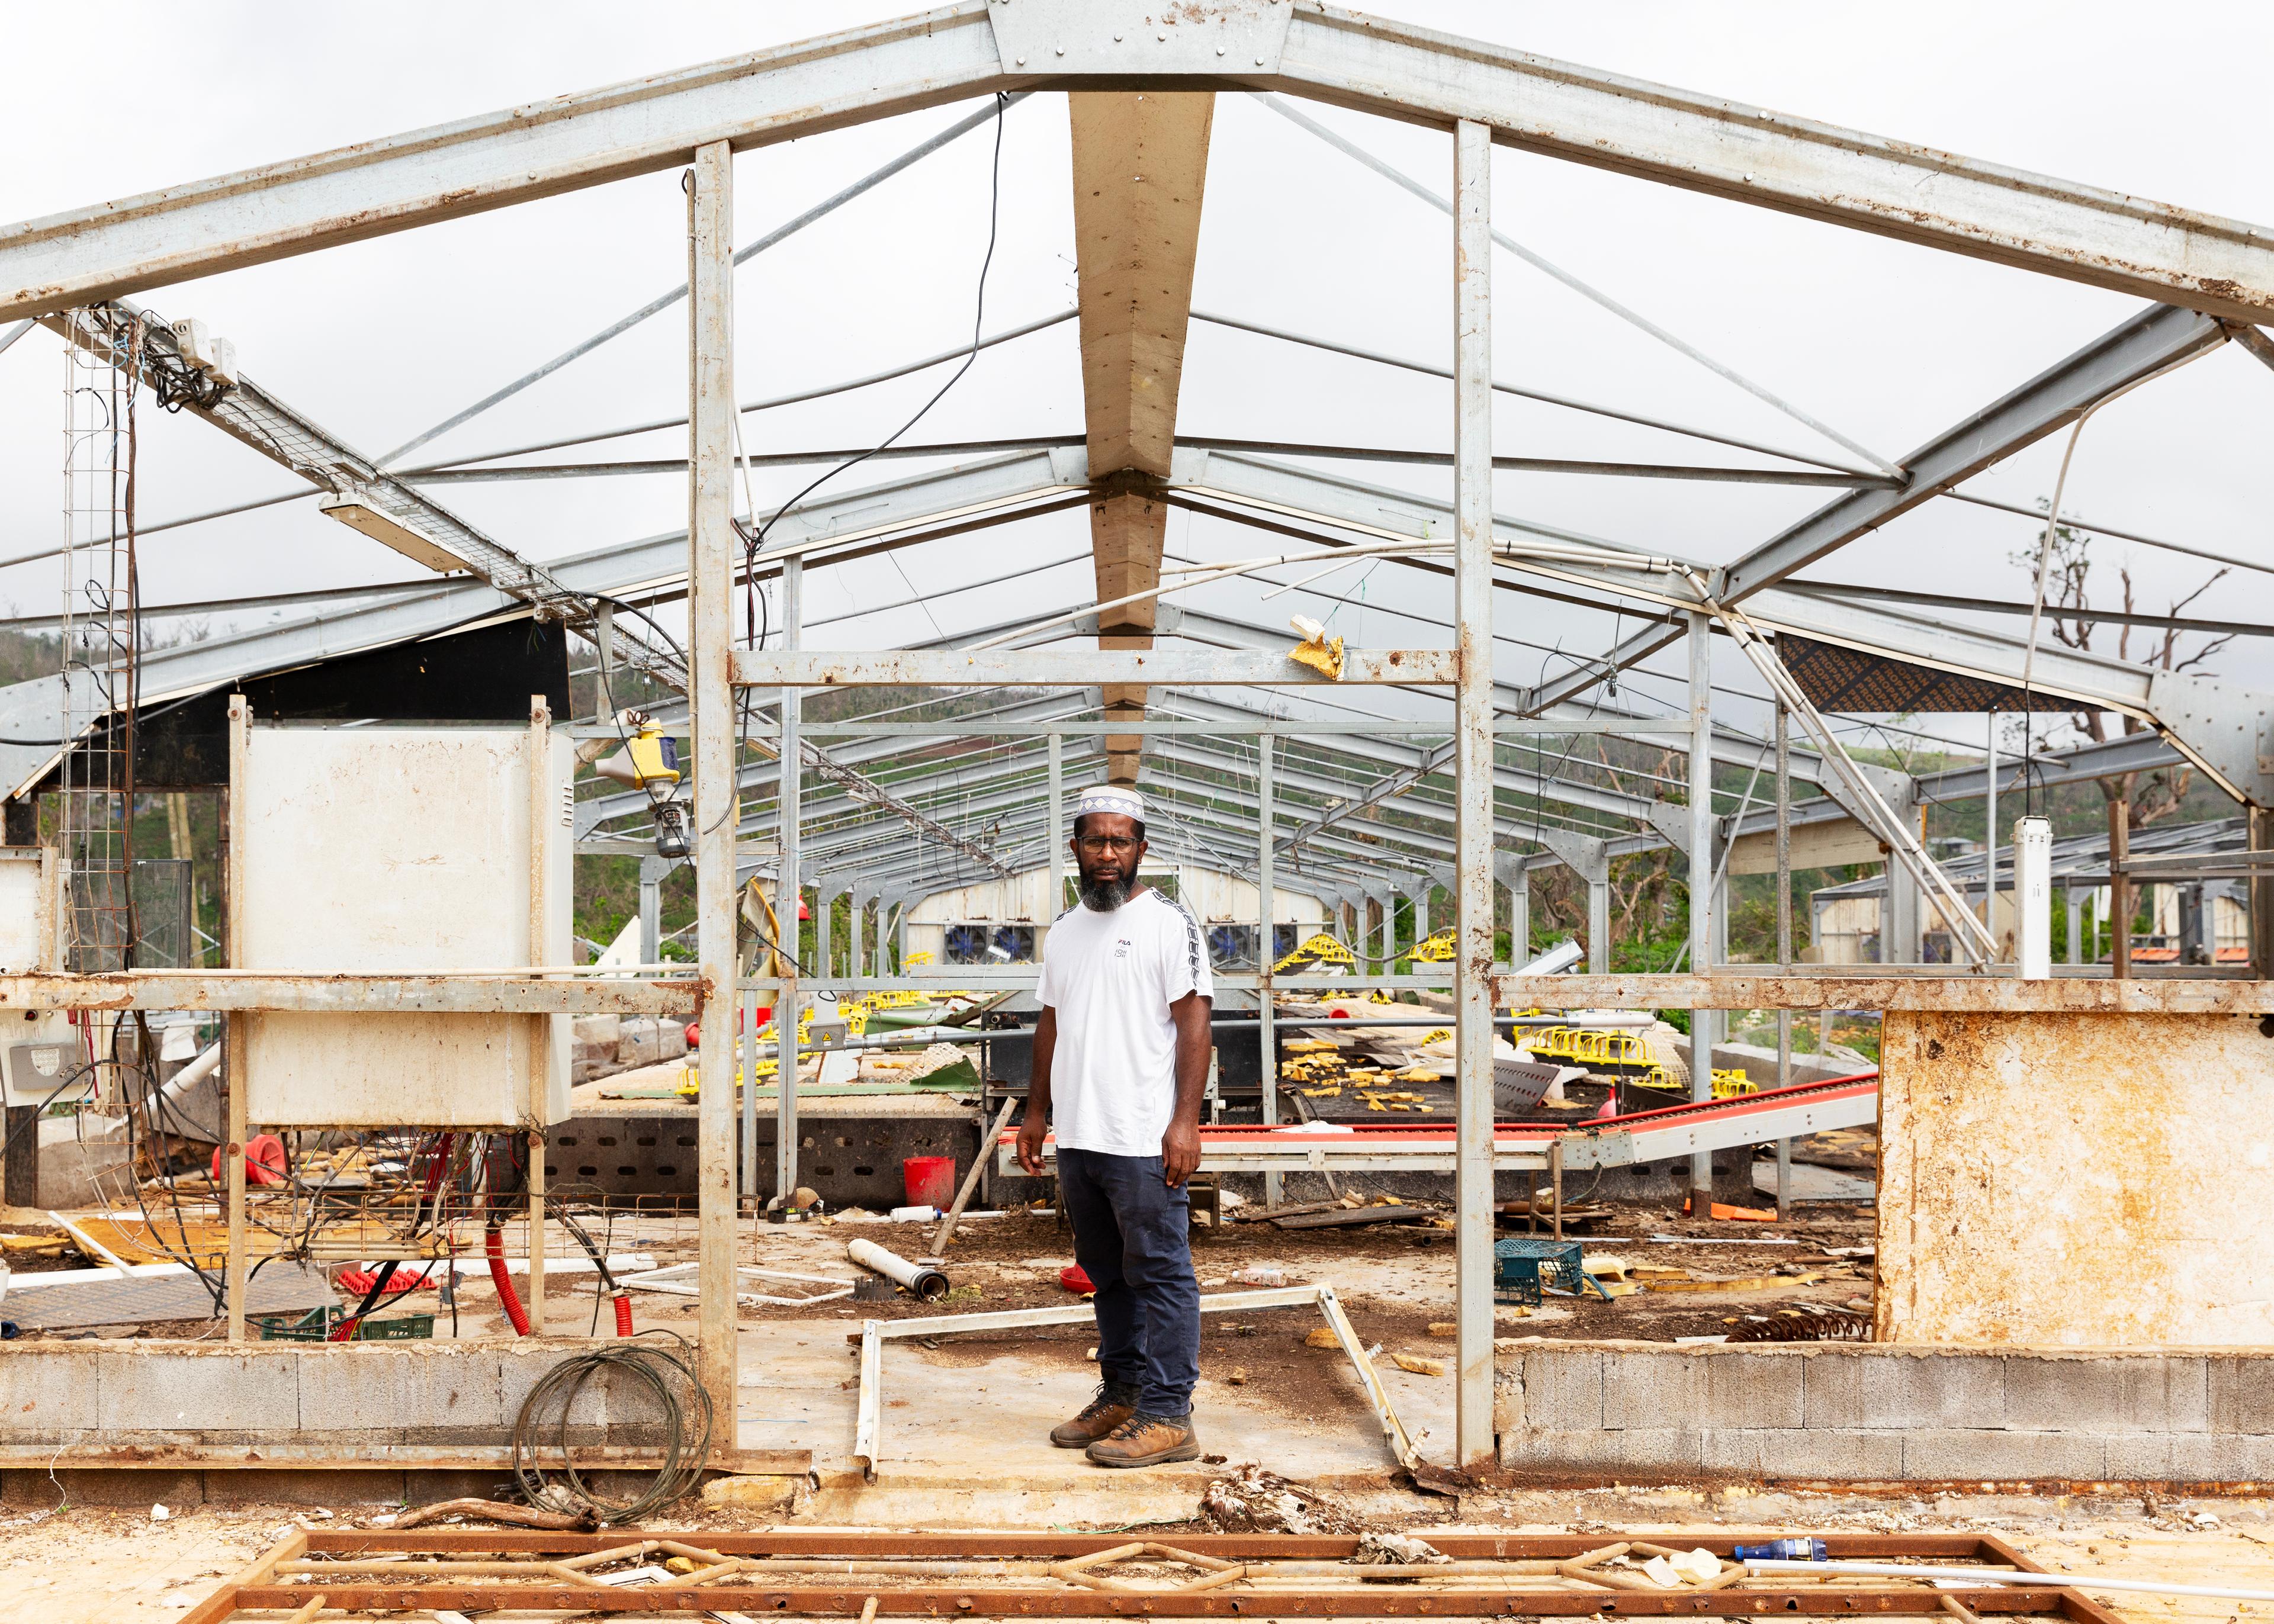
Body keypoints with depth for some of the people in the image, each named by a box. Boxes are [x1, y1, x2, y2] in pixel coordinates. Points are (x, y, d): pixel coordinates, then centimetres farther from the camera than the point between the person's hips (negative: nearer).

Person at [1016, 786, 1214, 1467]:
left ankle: (1167, 1416, -3)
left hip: (1144, 1141, -7)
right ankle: (1122, 1395, 24)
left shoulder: (1169, 923, -5)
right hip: (1077, 1137, 7)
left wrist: (1185, 1122, -17)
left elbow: (1194, 1024, -10)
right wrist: (1036, 1113, 19)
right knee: (1107, 1276, 14)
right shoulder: (1063, 931, 16)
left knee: (1160, 1276, -5)